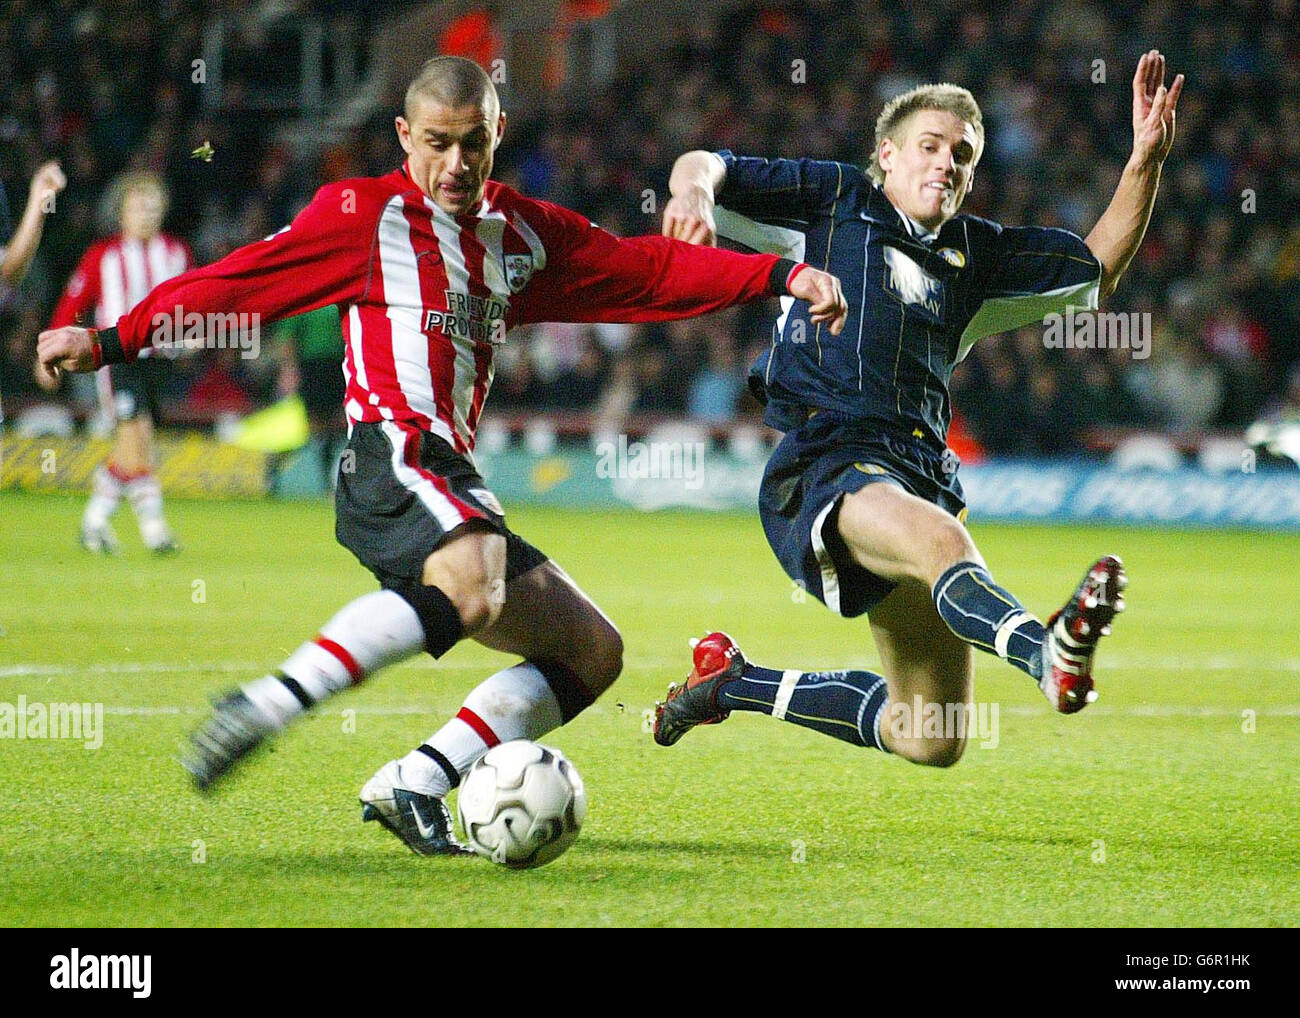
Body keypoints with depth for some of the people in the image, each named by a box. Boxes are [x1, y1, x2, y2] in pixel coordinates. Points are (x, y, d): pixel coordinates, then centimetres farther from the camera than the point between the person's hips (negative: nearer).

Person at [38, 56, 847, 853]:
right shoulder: (364, 214, 4)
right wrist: (110, 343, -1)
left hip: (453, 480, 8)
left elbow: (651, 272, 19)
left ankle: (414, 785, -5)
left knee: (592, 651, 5)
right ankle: (265, 705, -41)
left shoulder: (526, 234, 20)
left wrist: (783, 275, 9)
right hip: (392, 456, -8)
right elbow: (240, 282, 3)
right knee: (472, 589, -37)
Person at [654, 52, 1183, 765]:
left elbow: (1098, 269, 30)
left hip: (921, 468, 7)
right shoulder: (835, 201, 13)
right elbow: (704, 169, 10)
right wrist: (694, 187, -16)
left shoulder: (975, 253, 25)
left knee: (934, 742, 6)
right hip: (825, 459, -7)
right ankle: (1046, 651, -74)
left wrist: (1145, 159, 17)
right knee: (942, 539, -41)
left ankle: (735, 683, 25)